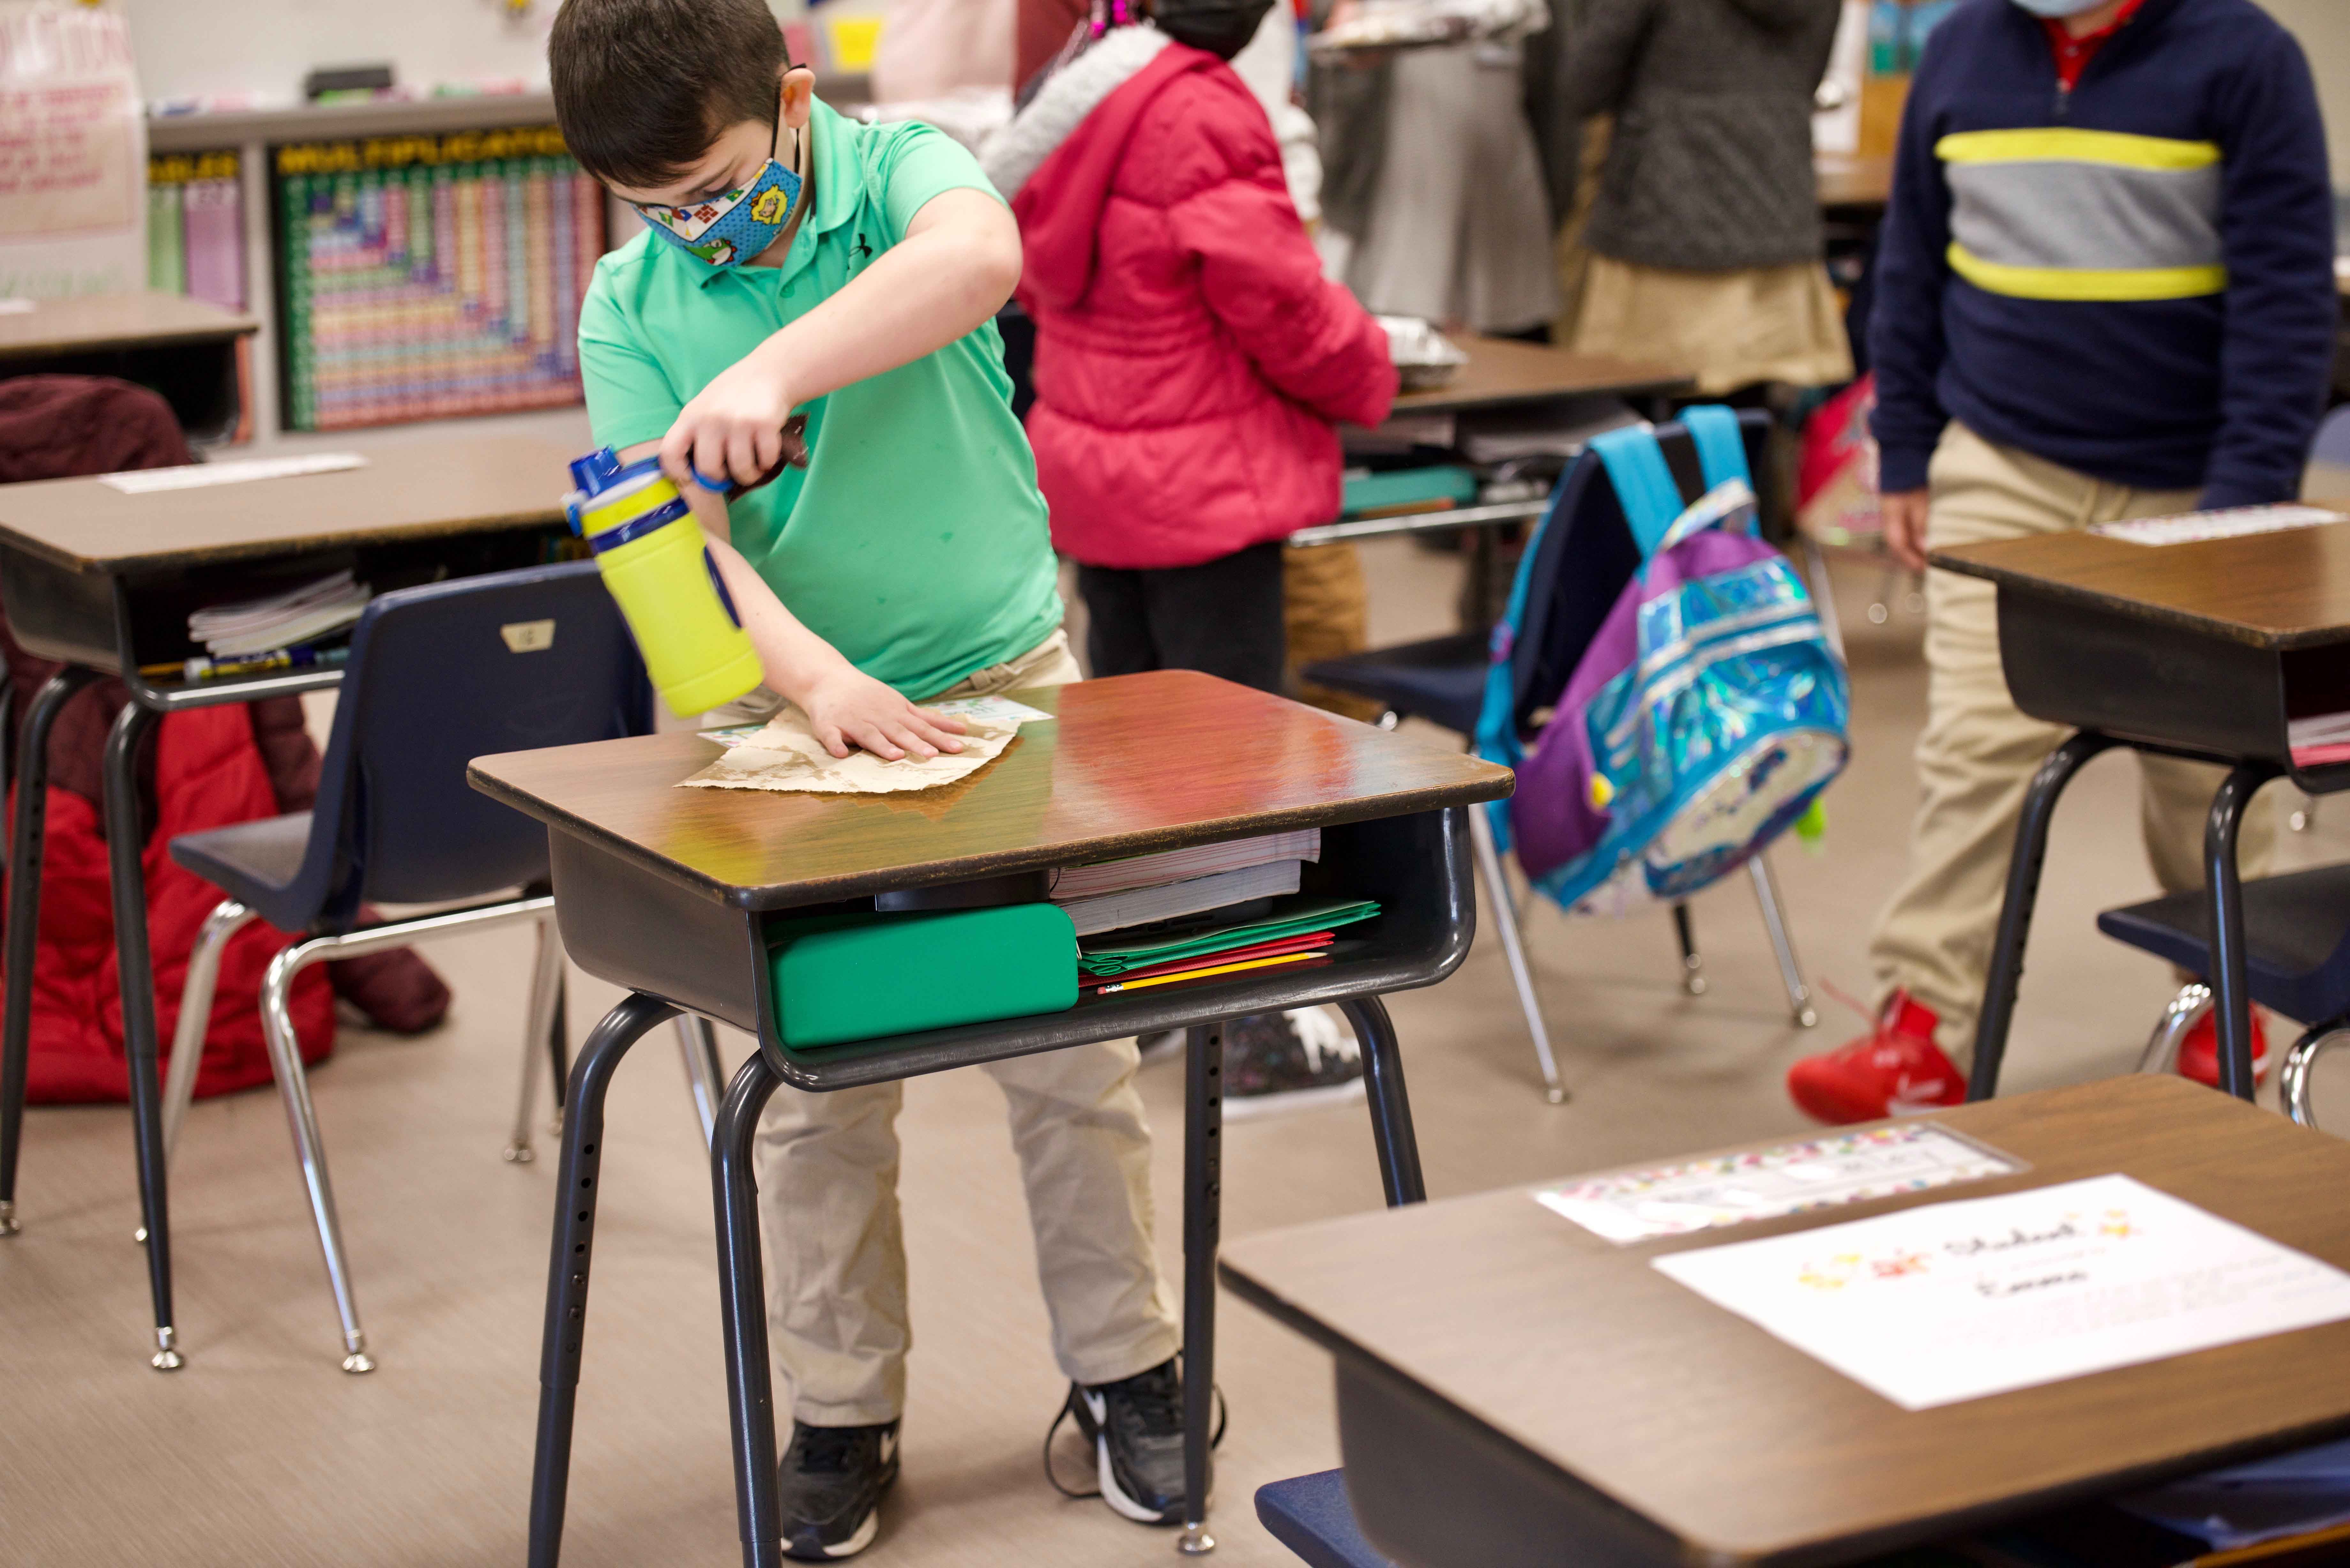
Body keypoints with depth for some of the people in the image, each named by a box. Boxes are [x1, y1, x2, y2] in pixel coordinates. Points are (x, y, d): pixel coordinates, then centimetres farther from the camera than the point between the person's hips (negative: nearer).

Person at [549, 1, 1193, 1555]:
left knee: (1072, 1048, 7)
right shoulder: (630, 306, -5)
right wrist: (821, 679, -31)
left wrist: (777, 367, -47)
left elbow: (980, 256, -36)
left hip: (1009, 678, -1)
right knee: (820, 1086, 7)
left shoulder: (901, 167, -11)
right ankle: (844, 1412, 22)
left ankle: (1127, 1368, 24)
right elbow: (682, 541, -14)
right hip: (799, 713, 2)